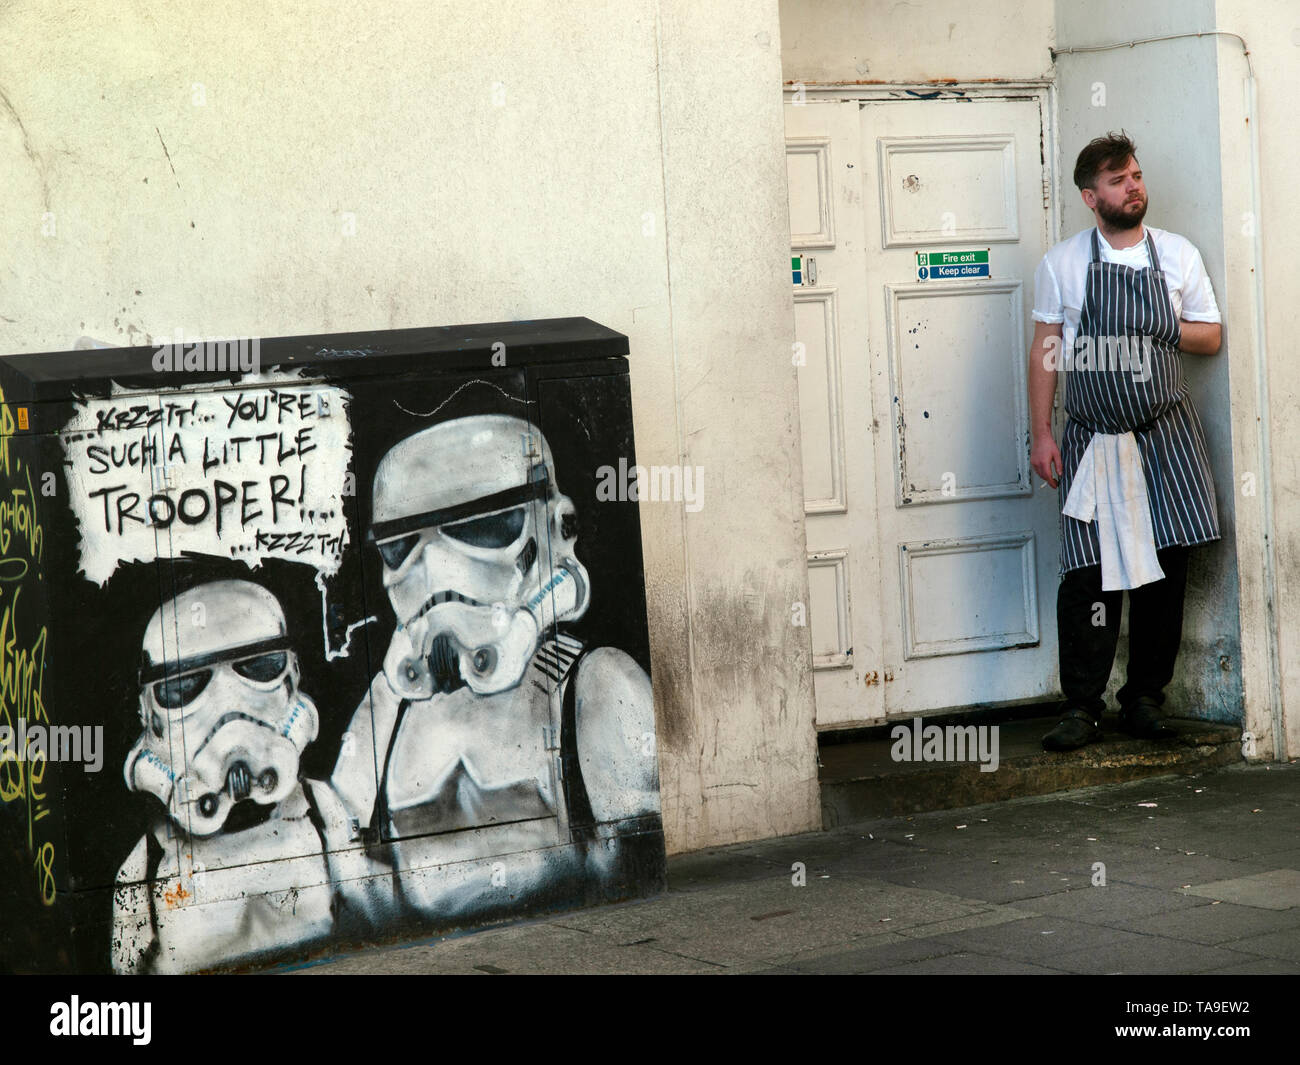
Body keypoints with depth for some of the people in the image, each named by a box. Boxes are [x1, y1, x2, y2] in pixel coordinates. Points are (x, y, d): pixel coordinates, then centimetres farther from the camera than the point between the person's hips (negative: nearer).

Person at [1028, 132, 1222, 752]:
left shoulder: (1179, 255, 8)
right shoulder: (1061, 264, 3)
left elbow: (1210, 338, 11)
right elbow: (1044, 352, 4)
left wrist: (1157, 327, -7)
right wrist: (1041, 435, -2)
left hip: (1168, 434, 2)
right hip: (1093, 440, -2)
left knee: (1165, 567, 2)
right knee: (1090, 574, -9)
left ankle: (1145, 698, 14)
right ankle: (1082, 708, -2)